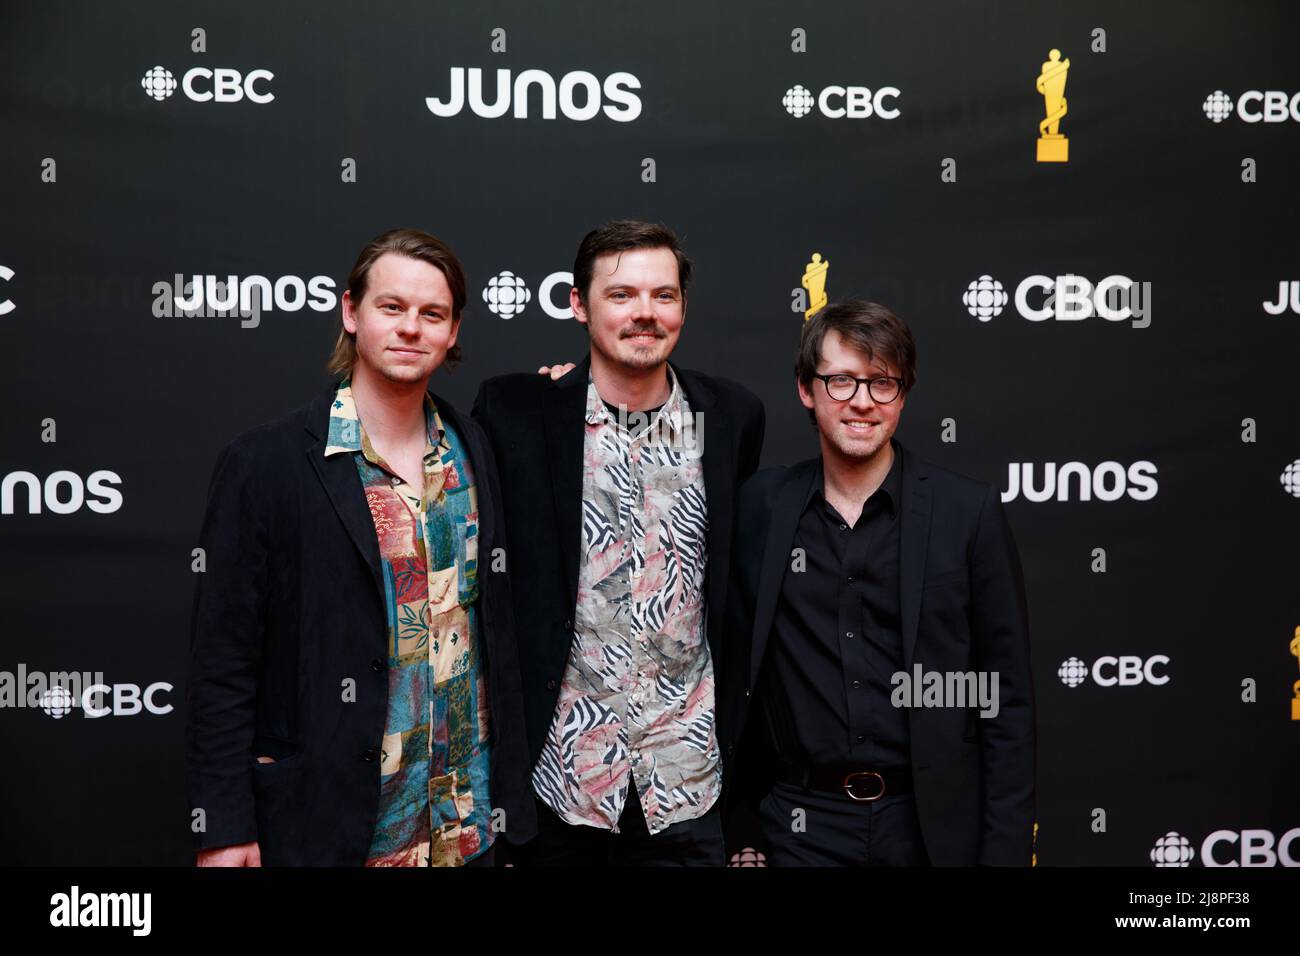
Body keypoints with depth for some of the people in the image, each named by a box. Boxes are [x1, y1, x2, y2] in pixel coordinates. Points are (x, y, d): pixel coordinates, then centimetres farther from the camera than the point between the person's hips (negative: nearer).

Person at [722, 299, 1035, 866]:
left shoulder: (968, 512, -6)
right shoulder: (759, 505, -2)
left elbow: (1006, 700, -4)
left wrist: (1005, 850, -7)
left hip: (932, 821, -1)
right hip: (804, 822, 1)